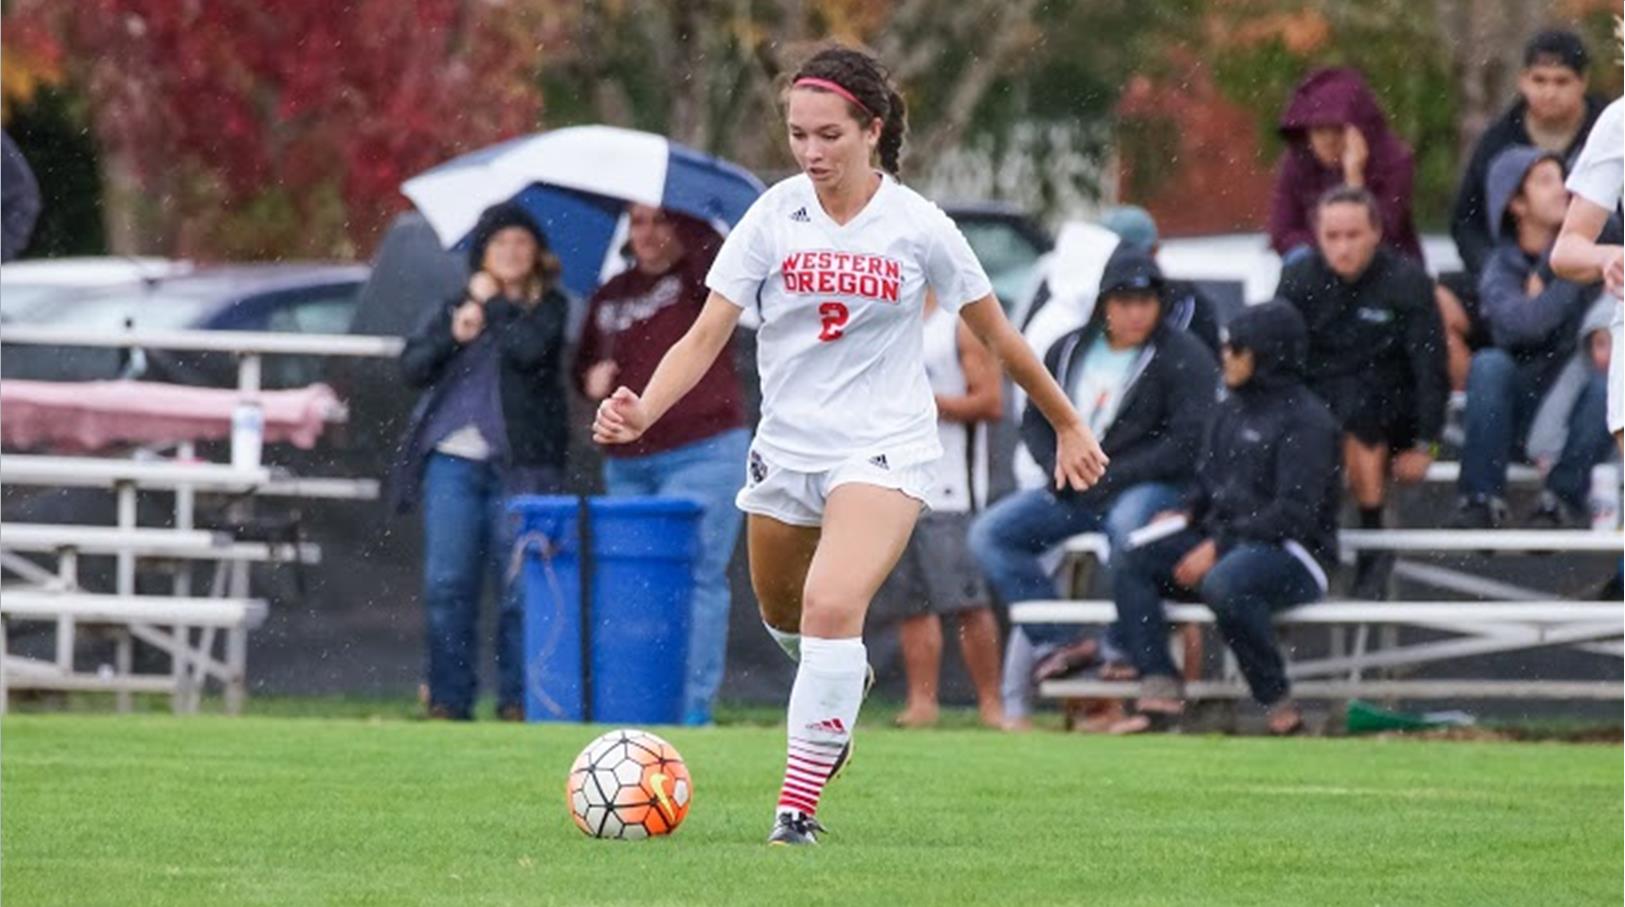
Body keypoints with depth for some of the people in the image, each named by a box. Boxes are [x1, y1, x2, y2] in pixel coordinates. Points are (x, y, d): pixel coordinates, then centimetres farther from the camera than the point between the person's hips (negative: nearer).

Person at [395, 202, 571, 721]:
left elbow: (529, 348, -13)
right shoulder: (456, 307, 17)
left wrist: (491, 305, -1)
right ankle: (449, 698, 5)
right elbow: (412, 367, 8)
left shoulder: (547, 308, 7)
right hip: (452, 459, 3)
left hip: (519, 464, -3)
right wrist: (453, 332, -7)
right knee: (447, 586, 0)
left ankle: (517, 699, 2)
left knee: (518, 588, -4)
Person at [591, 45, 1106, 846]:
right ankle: (842, 687, 56)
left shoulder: (918, 227, -8)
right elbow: (707, 335, -8)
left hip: (884, 449, -4)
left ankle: (798, 805, -20)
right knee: (783, 618, 20)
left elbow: (996, 335, 5)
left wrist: (1068, 427, 13)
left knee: (831, 609, -24)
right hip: (786, 446, 4)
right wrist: (642, 410, -25)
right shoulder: (774, 216, -5)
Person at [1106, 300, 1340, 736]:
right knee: (1131, 563, -7)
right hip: (1225, 541, 9)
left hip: (1296, 556, -9)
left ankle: (1278, 706, -26)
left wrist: (1217, 548, -21)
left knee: (1224, 583, -38)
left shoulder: (1306, 419, -10)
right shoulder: (1230, 410, 16)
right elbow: (1209, 485, 25)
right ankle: (1159, 693, -17)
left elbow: (1294, 512, -18)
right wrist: (1186, 515, 1)